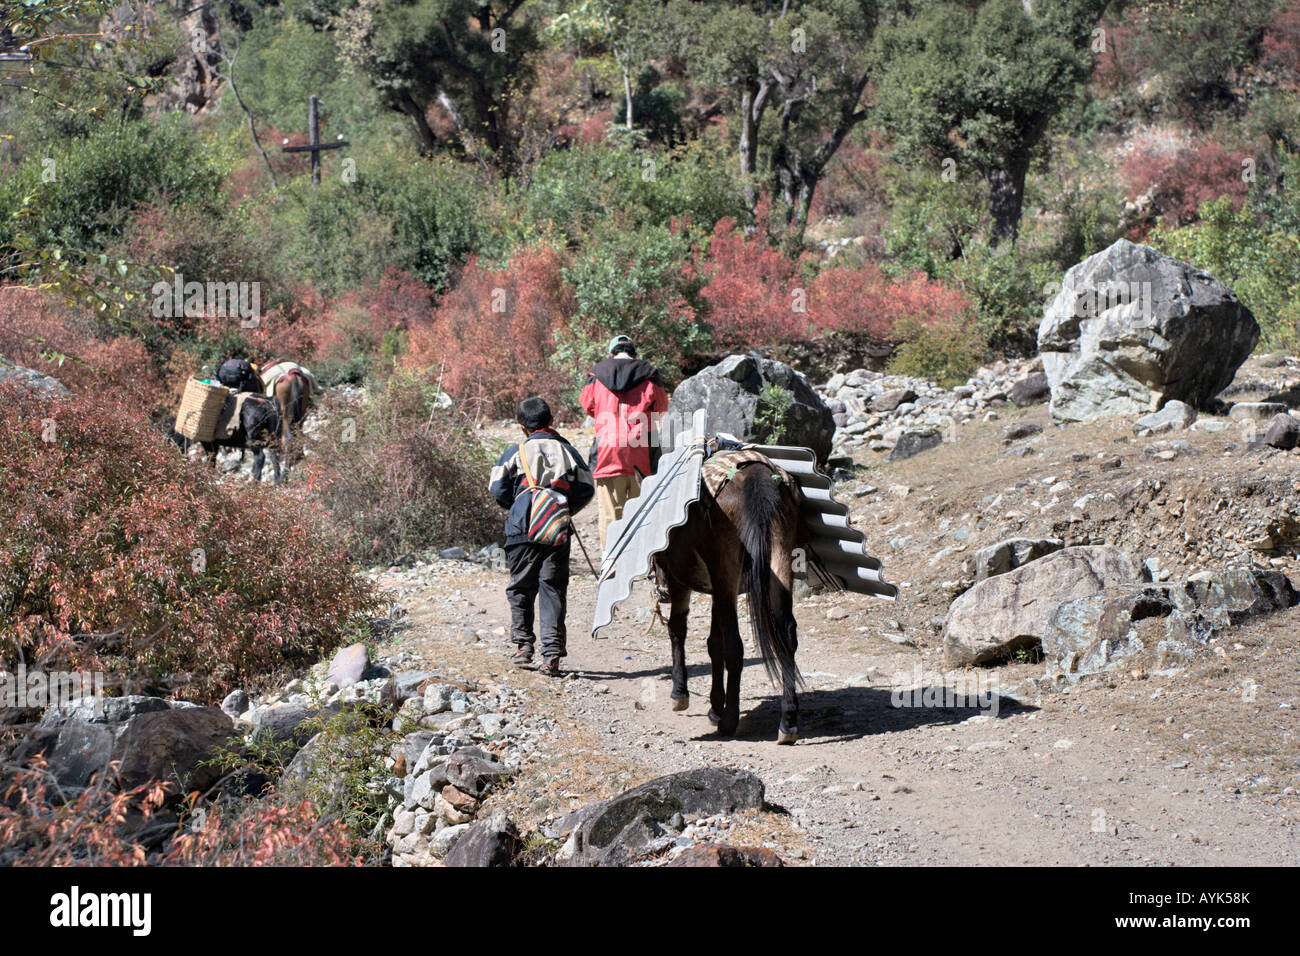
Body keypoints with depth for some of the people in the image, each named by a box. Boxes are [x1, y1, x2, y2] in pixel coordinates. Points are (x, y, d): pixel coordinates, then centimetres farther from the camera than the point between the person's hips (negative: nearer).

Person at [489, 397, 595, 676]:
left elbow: (498, 489, -2)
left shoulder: (516, 452, 2)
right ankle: (552, 654, -5)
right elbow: (586, 488, 6)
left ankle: (523, 645, 8)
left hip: (523, 530, -1)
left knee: (520, 588, 13)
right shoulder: (567, 451, 9)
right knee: (553, 590, 3)